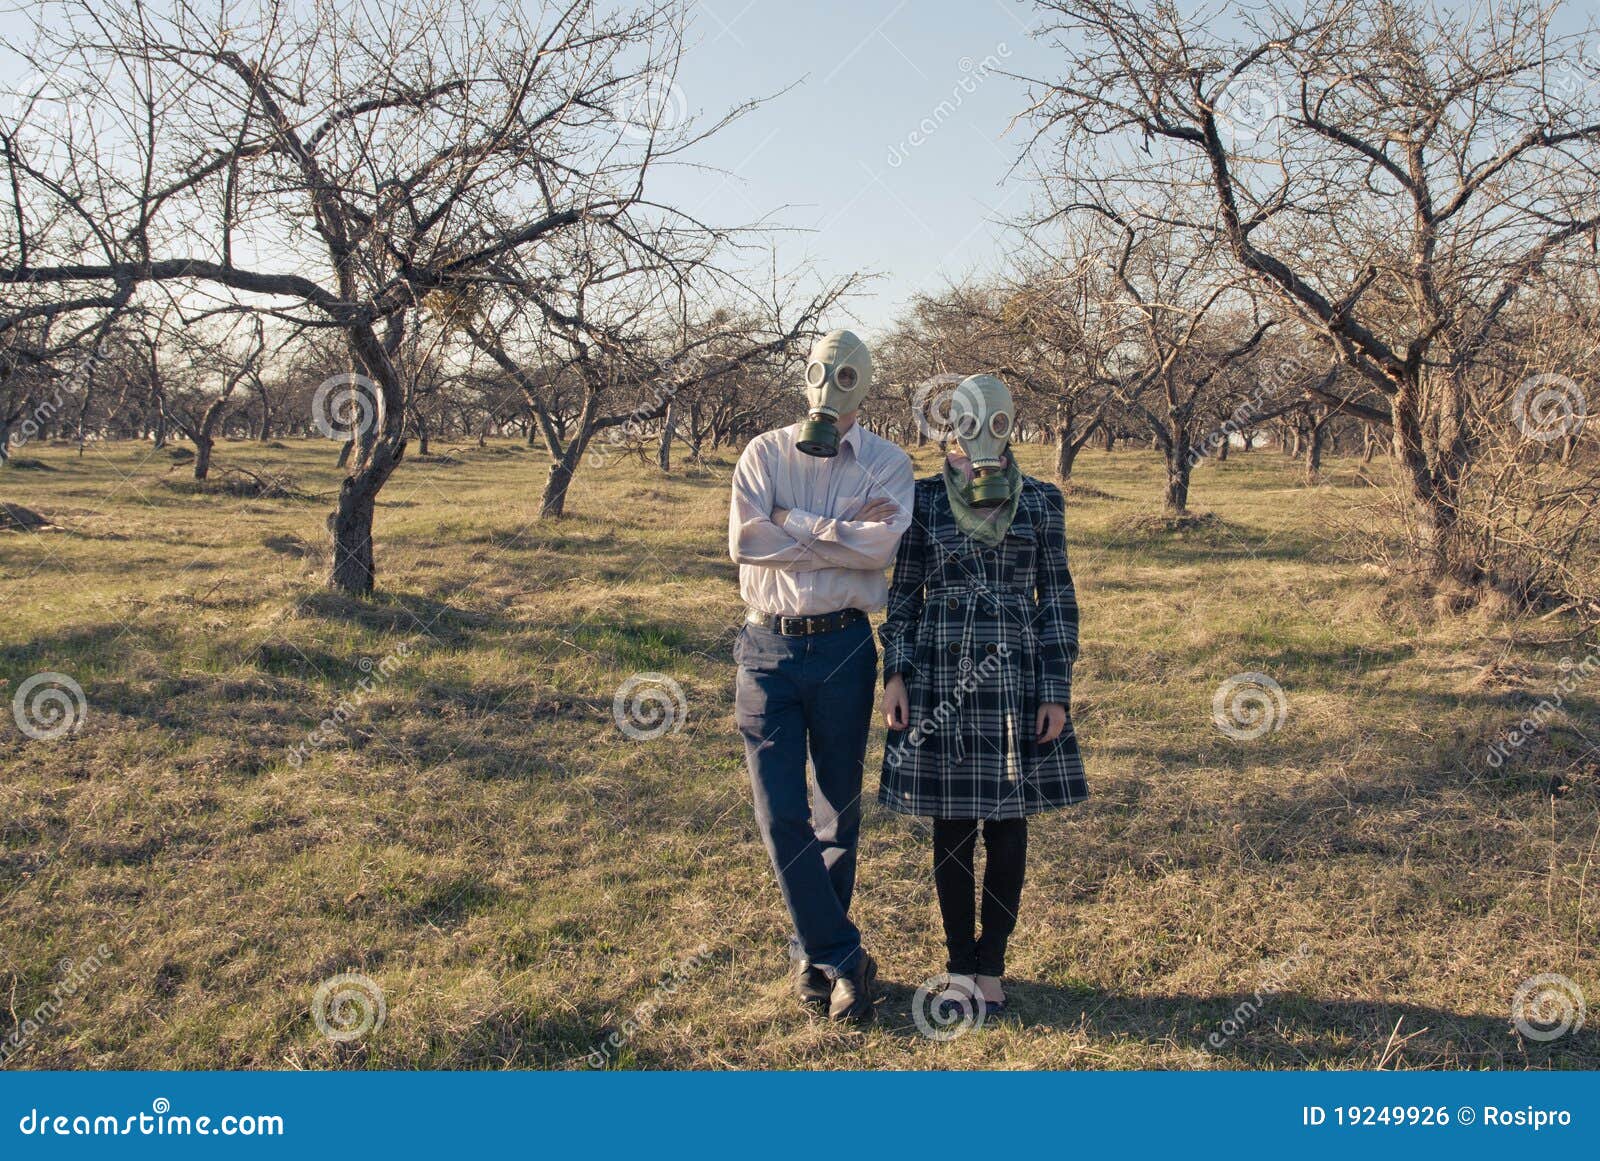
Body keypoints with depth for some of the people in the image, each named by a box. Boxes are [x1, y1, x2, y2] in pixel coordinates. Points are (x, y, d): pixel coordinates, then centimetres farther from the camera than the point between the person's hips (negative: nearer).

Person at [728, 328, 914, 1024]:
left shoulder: (887, 464, 1)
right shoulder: (765, 454, 4)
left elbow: (882, 545, -18)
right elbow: (743, 540, -12)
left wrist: (793, 522, -12)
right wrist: (842, 534, -13)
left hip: (842, 647, 0)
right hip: (767, 647, 1)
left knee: (838, 808, 10)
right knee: (780, 812, -1)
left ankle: (815, 952, 28)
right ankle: (841, 957, 14)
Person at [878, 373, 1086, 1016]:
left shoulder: (1041, 501, 3)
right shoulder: (924, 499, 3)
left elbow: (1058, 599, 4)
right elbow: (903, 592, 6)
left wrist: (1056, 692, -2)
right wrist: (895, 674, -3)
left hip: (1016, 679, 0)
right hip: (941, 680, 0)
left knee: (1007, 826, 6)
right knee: (953, 827, 8)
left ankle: (990, 966, 22)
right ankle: (960, 964, 23)